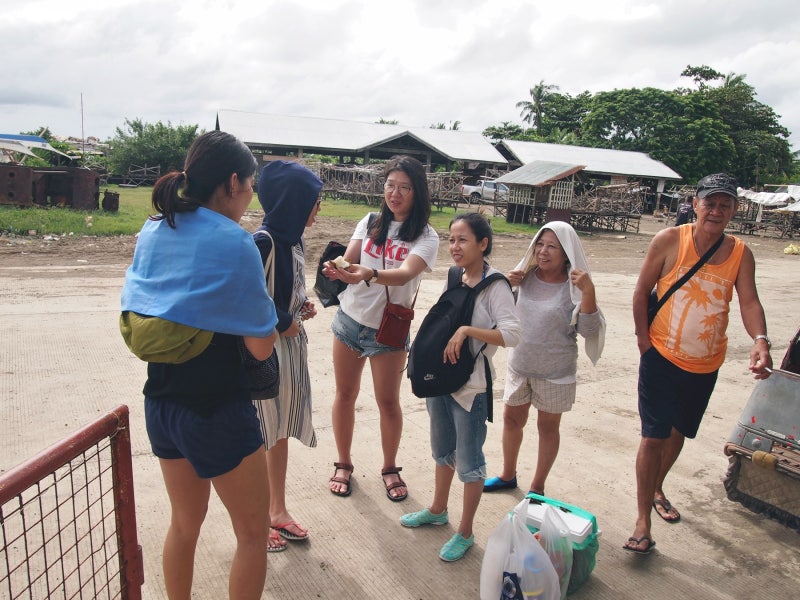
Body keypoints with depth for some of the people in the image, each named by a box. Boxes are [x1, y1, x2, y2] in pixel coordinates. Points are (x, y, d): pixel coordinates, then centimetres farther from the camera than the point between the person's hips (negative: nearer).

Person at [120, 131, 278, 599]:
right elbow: (261, 347, -17)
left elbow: (135, 319, 13)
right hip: (218, 410, -7)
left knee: (185, 521, 26)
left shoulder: (153, 231, 2)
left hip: (161, 402, 7)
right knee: (254, 530, 13)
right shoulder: (234, 243, -19)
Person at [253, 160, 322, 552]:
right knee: (261, 437, 7)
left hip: (291, 346, 8)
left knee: (282, 433, 18)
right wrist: (284, 322, -13)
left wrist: (303, 308, 1)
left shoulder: (294, 239, 6)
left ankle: (278, 511, 35)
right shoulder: (263, 243, -20)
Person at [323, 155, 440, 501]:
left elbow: (404, 274, -27)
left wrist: (369, 273, -47)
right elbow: (348, 260, -6)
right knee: (345, 393, 11)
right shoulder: (370, 223, 3)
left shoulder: (425, 236, -9)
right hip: (350, 319, 3)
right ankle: (343, 464, 30)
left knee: (388, 401, 6)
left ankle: (390, 468, 28)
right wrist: (336, 269, -30)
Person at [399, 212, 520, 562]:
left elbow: (511, 335, -25)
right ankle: (438, 510, 43)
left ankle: (465, 532, 24)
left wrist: (467, 330, -28)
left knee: (469, 461, 7)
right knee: (442, 450, 23)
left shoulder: (495, 286, -16)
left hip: (471, 386, -7)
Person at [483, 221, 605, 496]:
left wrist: (588, 292, -30)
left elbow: (588, 330, -18)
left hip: (554, 372, -4)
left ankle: (537, 487, 31)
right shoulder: (526, 277, -2)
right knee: (512, 419, 17)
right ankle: (508, 475, 39)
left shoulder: (574, 286, -14)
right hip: (519, 365, 4)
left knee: (548, 426, 12)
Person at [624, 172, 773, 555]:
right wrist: (643, 337, -7)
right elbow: (642, 290, -5)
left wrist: (759, 342, -28)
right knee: (654, 436, -4)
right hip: (662, 357, -3)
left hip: (706, 365, 4)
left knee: (678, 432, 20)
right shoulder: (669, 241, -10)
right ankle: (643, 521, 7)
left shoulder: (740, 254, -2)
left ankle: (657, 490, 45)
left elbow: (749, 301, -11)